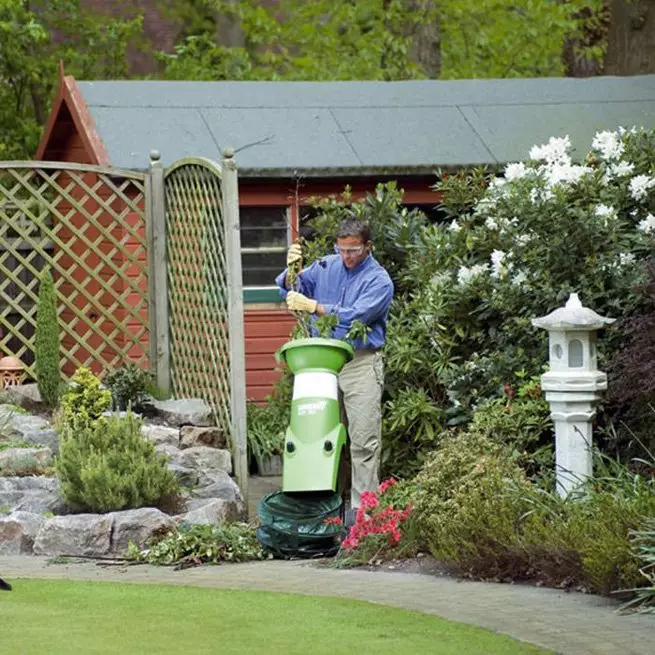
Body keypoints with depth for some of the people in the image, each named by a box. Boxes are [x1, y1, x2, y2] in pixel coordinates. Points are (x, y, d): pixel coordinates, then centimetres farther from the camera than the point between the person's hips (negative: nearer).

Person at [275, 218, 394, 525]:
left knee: (364, 440, -5)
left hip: (360, 364, -5)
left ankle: (362, 506, -4)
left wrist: (313, 306, -23)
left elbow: (355, 316, -20)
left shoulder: (379, 280, -7)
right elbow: (292, 289, 9)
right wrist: (292, 269, -12)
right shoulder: (326, 266, 9)